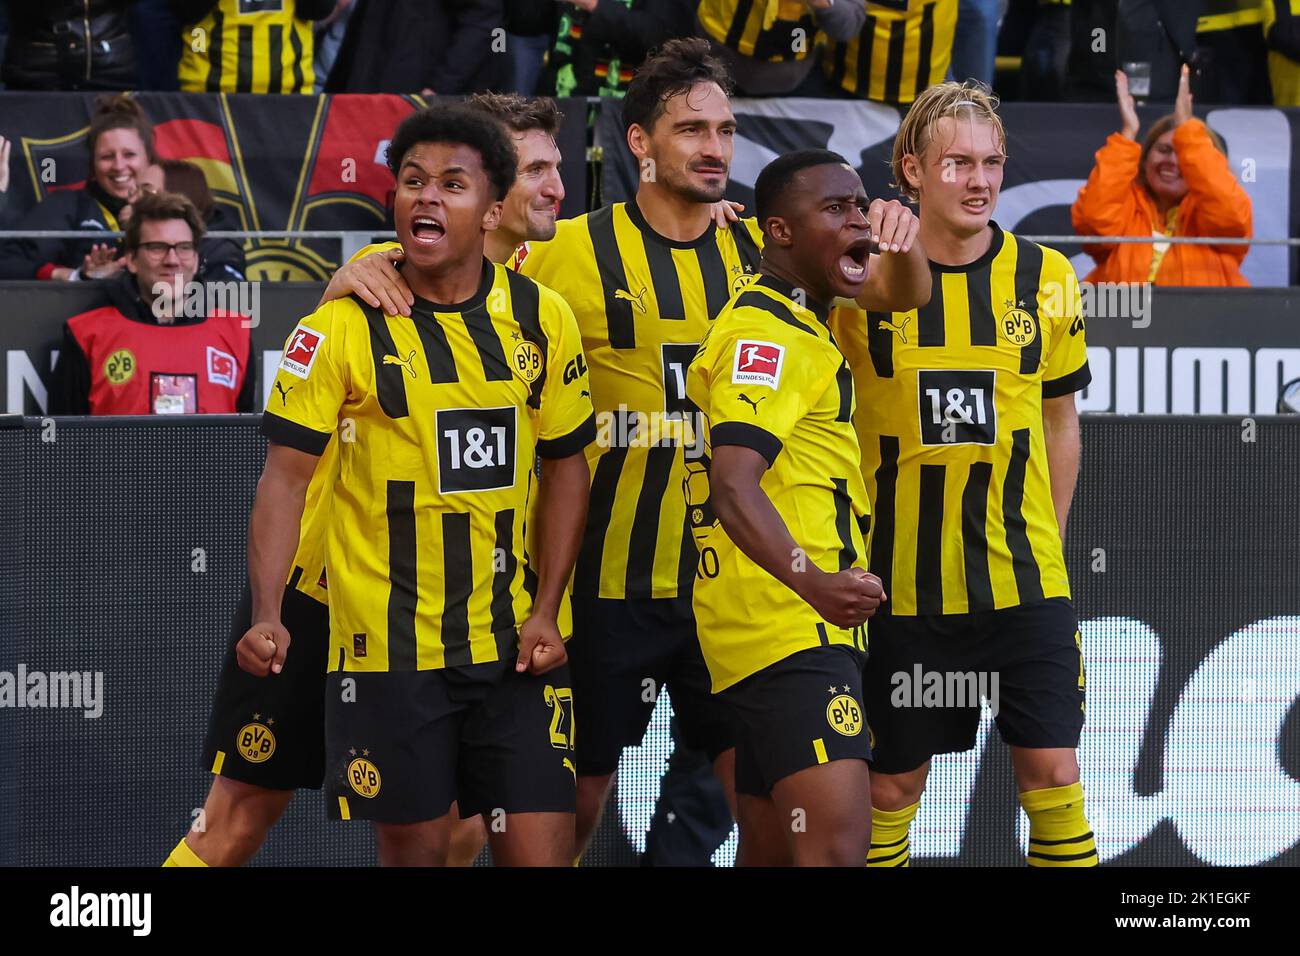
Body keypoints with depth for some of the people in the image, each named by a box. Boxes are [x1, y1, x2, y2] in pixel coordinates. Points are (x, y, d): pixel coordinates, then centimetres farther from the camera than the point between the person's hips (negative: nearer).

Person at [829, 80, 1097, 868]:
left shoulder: (1046, 278, 2)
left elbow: (1060, 424, 11)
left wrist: (1047, 548, 9)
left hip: (1025, 580, 1)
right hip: (902, 584, -1)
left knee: (1053, 770, -3)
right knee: (892, 782, 5)